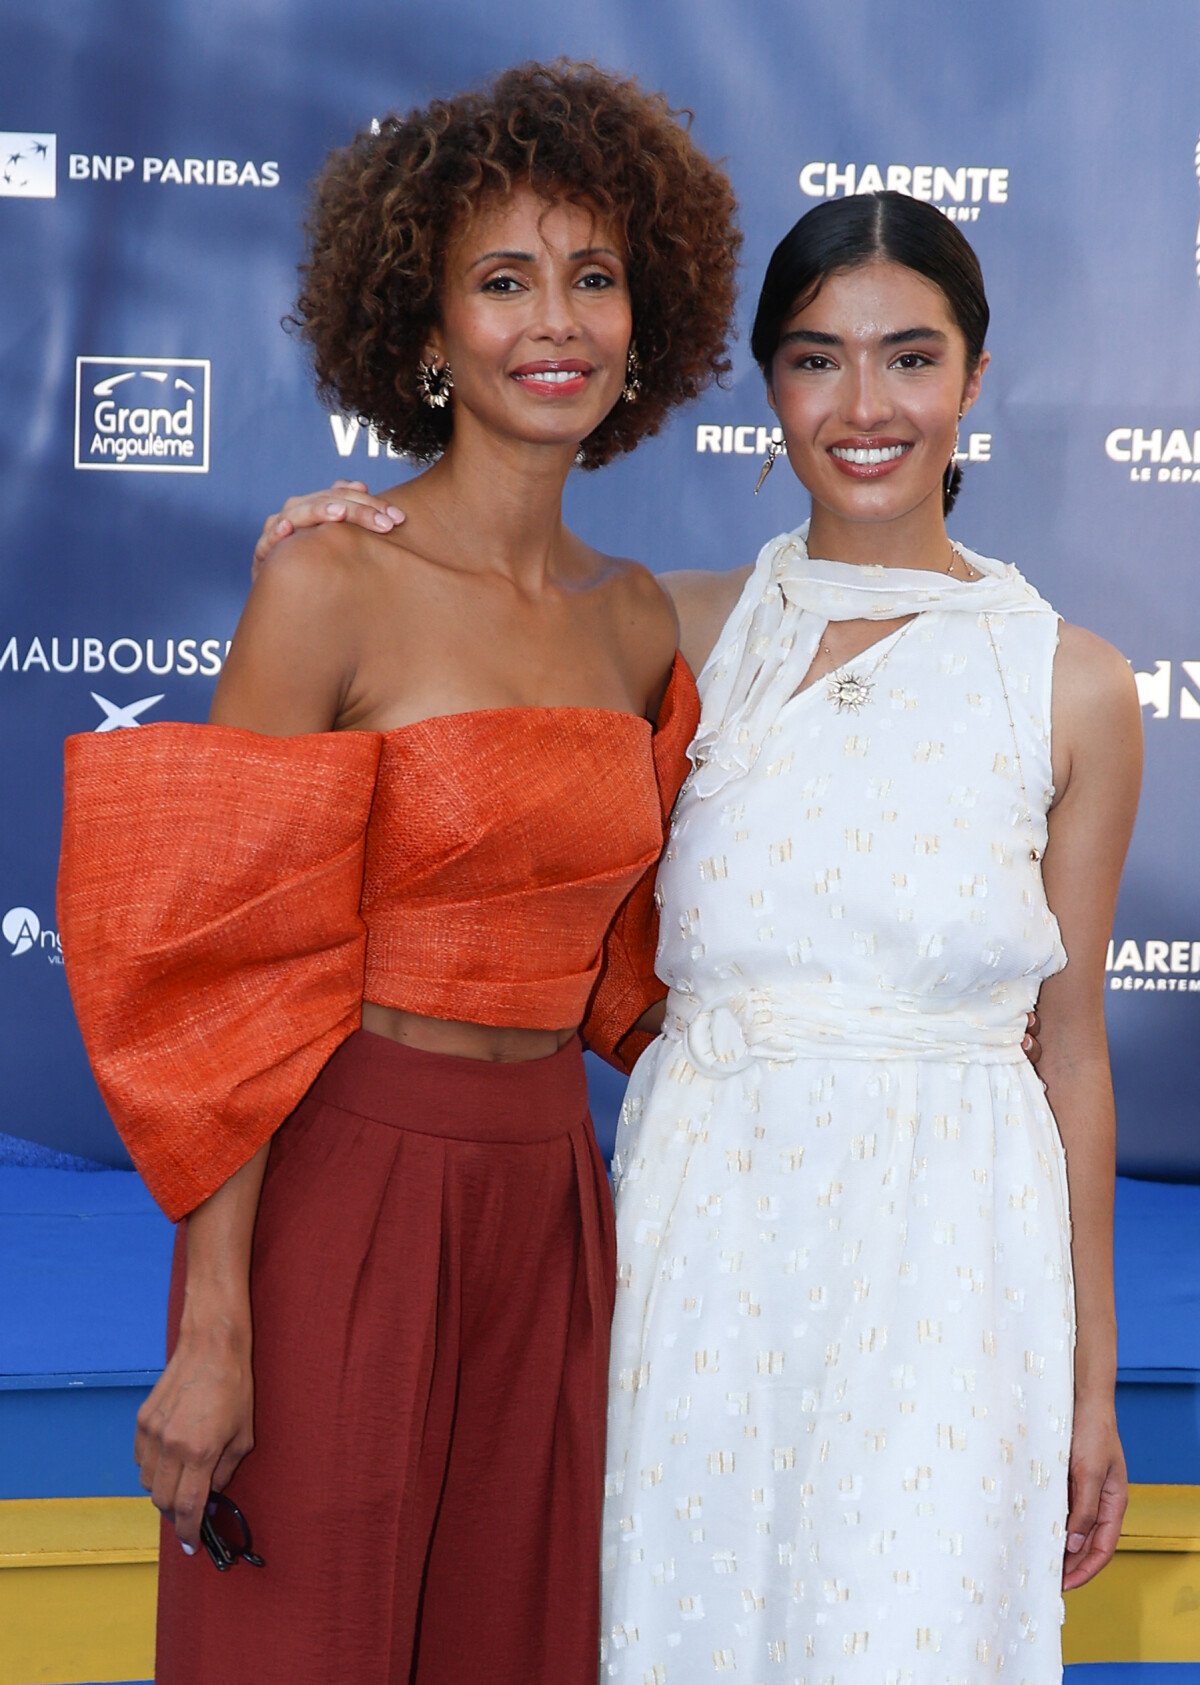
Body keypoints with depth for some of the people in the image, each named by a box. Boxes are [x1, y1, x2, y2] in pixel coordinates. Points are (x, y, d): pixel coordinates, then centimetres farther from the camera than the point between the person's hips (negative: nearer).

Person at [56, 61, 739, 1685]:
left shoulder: (636, 622, 6)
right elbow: (229, 973, -13)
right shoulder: (330, 587, -11)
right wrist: (213, 1325, -16)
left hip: (549, 1192, 5)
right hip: (342, 1188, -5)